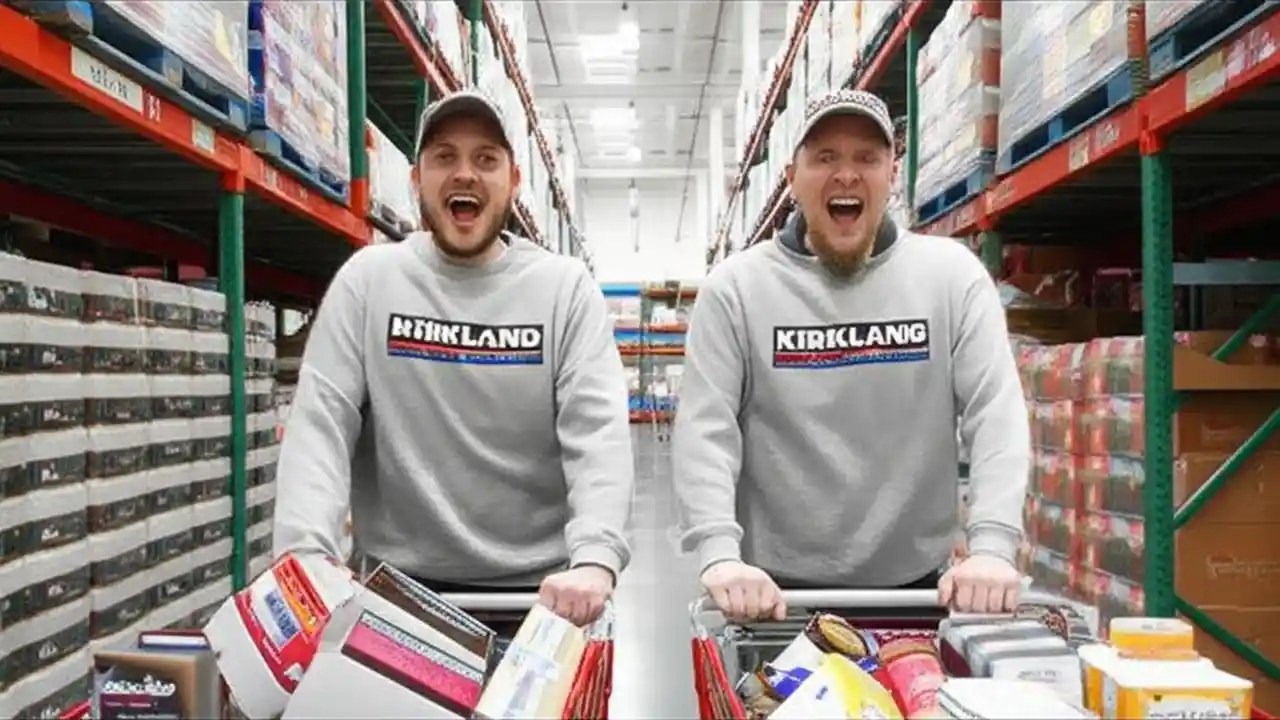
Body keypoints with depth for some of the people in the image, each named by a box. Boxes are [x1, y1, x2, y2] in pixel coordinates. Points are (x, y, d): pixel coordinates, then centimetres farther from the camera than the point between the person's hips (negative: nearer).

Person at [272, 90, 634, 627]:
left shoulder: (566, 287, -3)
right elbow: (321, 421, -7)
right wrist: (307, 554, -23)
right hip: (402, 585, 1)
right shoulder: (368, 278, 0)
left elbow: (597, 432, -14)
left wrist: (595, 559, -30)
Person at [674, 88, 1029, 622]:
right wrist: (720, 553, -24)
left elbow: (996, 413, -8)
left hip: (916, 585, 2)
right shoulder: (736, 287, -6)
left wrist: (991, 547, -21)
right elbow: (705, 429, -11)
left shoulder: (952, 275, -2)